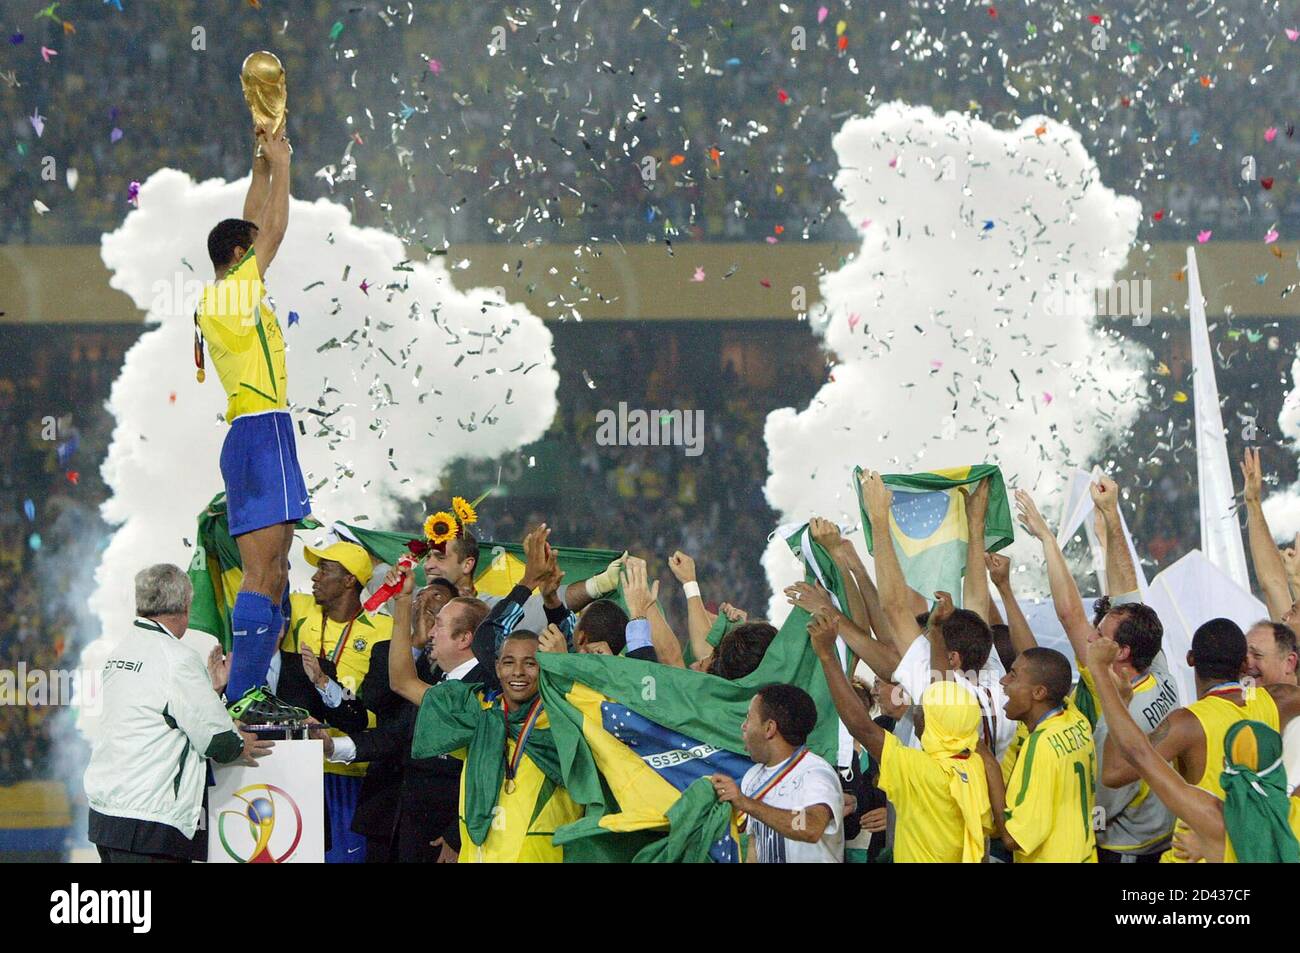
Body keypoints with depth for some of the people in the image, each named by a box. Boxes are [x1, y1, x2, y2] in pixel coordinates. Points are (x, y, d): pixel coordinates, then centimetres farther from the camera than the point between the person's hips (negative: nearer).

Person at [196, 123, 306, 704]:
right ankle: (241, 698, -20)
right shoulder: (240, 288, -7)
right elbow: (274, 228, -1)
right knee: (262, 574, -14)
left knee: (272, 573, 10)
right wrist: (279, 165, 11)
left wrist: (262, 167, 28)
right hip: (263, 432, -10)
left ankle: (249, 693, 8)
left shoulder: (213, 299, 17)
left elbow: (253, 225, 28)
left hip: (249, 433, 10)